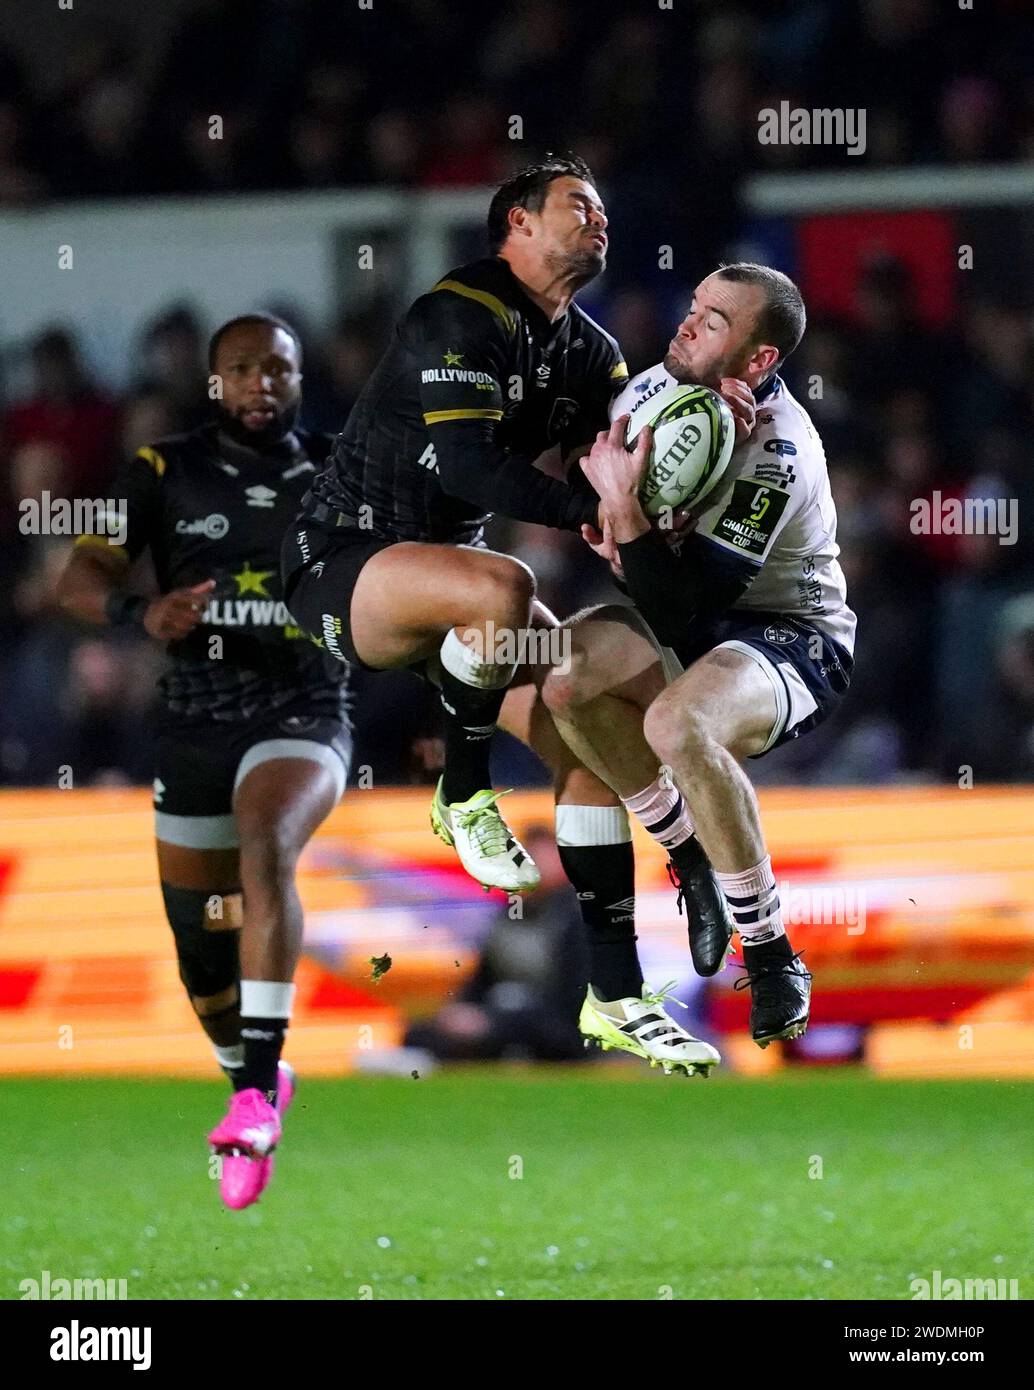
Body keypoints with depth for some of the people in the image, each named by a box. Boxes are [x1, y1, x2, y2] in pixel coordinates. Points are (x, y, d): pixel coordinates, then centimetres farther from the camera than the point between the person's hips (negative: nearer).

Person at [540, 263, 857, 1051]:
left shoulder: (776, 453, -26)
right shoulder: (656, 389, -4)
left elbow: (682, 612, -28)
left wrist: (626, 511, -34)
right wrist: (620, 540, -6)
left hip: (793, 637, -8)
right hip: (691, 621, 8)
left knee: (679, 725, -38)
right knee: (565, 674, -23)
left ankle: (772, 956, -22)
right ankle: (692, 859, 0)